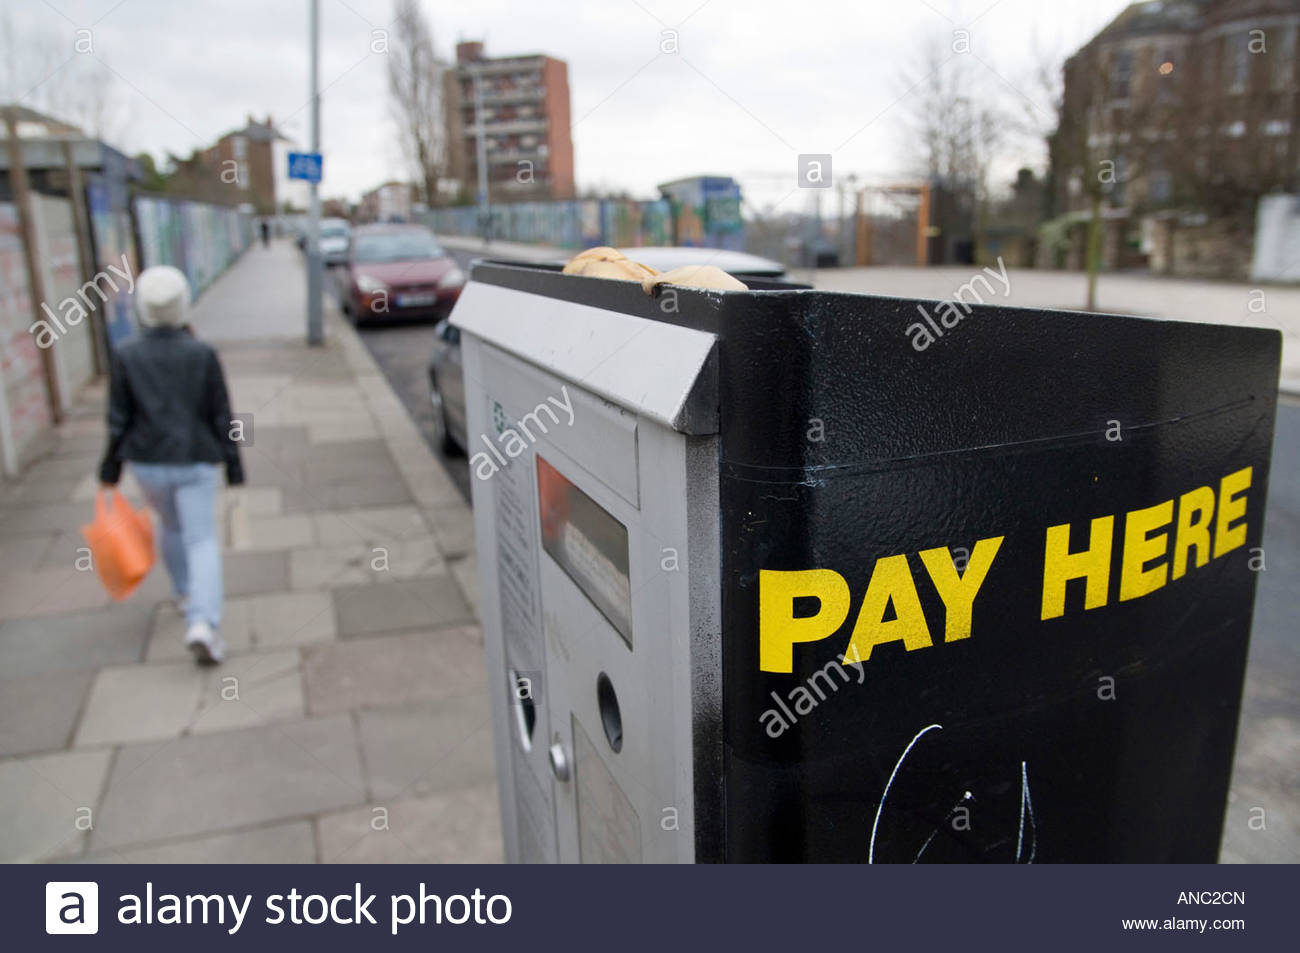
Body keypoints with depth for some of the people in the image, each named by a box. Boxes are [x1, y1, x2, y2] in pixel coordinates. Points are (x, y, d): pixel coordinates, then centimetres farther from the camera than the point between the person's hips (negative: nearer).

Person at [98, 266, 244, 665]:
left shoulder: (126, 356, -8)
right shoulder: (203, 354, -11)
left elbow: (119, 421, -4)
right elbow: (222, 417, -7)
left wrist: (110, 471, 6)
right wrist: (234, 467, 1)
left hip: (148, 463, 2)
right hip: (196, 462, -2)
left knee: (171, 527, 26)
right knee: (202, 540, -1)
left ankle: (186, 594, 43)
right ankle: (203, 623, -17)